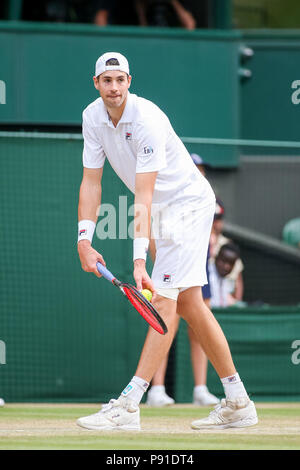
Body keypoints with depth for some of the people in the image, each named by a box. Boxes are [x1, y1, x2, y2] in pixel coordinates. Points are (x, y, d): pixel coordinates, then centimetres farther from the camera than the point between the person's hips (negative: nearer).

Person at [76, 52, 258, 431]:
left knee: (165, 298, -15)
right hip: (162, 211, 8)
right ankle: (238, 404, 15)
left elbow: (143, 197, -33)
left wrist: (139, 260, -37)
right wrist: (84, 240, -14)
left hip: (189, 203, -8)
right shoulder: (93, 117, -5)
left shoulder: (147, 120, -28)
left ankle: (128, 406, -23)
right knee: (189, 304, 8)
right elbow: (91, 182, -3)